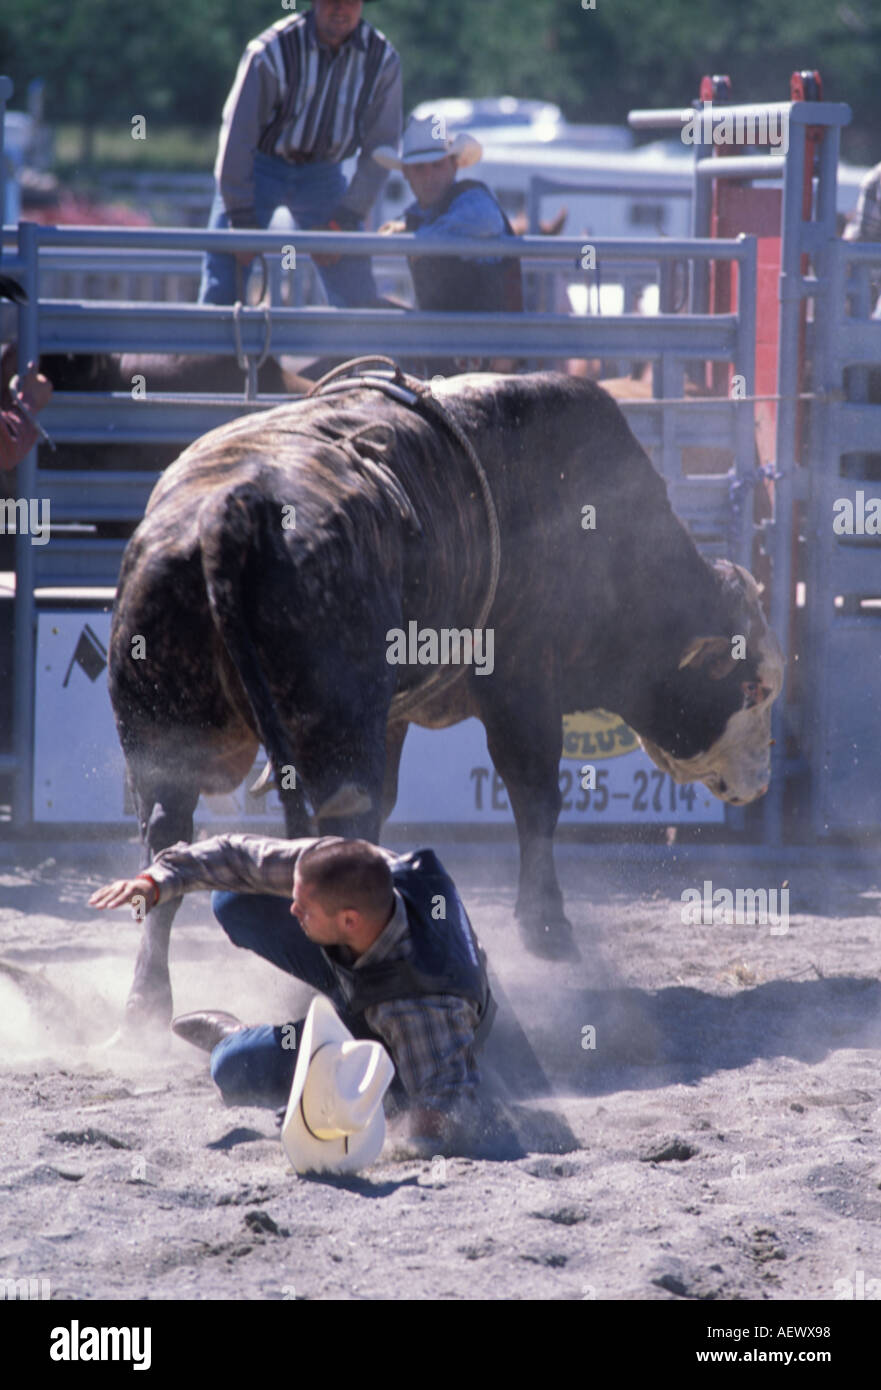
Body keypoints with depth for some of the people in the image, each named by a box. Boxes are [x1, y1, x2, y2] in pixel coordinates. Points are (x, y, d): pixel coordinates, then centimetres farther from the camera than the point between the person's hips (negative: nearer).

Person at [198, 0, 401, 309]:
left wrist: (346, 220, -10)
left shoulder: (382, 60, -12)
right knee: (221, 289, -14)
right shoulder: (272, 51, -23)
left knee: (358, 295, -4)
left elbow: (380, 147, -4)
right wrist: (242, 221, -21)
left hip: (321, 173, 3)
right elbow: (237, 136, -20)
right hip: (260, 166, -3)